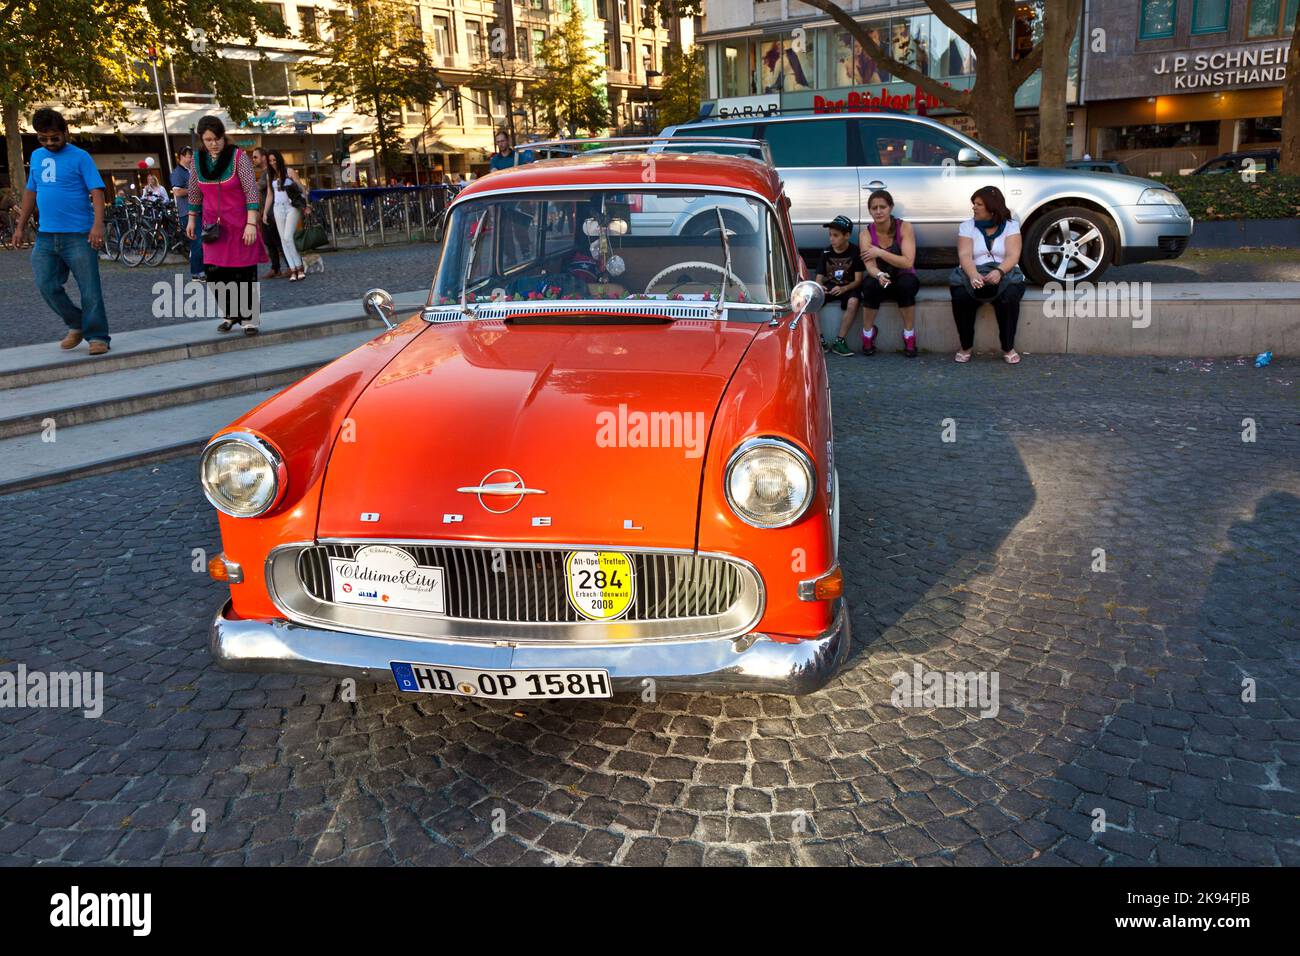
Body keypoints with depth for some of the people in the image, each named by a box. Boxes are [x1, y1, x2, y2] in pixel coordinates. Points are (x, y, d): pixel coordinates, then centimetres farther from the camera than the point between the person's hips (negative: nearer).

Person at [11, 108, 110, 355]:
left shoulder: (80, 157, -3)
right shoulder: (37, 156, 15)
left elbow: (97, 191, -11)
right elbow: (31, 192, 22)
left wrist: (98, 225, -25)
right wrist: (21, 227, 20)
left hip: (79, 235, -6)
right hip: (45, 235, 6)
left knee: (89, 289, -5)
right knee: (46, 286, 4)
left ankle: (97, 337, 2)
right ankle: (76, 325, 20)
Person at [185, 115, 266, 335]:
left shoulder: (238, 156, -10)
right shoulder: (198, 160, 3)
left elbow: (251, 191, -14)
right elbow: (195, 192, 15)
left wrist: (251, 223, -20)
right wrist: (192, 218, 15)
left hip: (239, 224, -4)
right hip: (213, 226, 4)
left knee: (244, 273, -3)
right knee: (215, 273, 0)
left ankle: (249, 318, 7)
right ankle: (230, 315, 16)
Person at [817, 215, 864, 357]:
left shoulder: (855, 252, -3)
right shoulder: (826, 253, 6)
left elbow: (858, 280, -7)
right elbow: (819, 278, 6)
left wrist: (843, 289, -26)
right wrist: (819, 287, -20)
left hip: (848, 287, -3)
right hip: (829, 287, 3)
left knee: (853, 302, -37)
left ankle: (839, 341, -28)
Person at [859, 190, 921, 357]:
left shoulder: (905, 228, -11)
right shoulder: (866, 234, -8)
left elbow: (908, 262, -20)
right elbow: (870, 265, -21)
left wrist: (880, 252, -24)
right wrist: (879, 275, -44)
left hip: (903, 279, -1)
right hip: (880, 281, 1)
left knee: (907, 283, -36)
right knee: (869, 284, -34)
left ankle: (910, 336, -21)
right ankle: (867, 334, -16)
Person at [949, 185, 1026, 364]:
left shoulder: (1011, 225, 3)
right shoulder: (967, 226, 5)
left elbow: (1013, 255, -10)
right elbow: (964, 255, -10)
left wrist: (999, 271, -33)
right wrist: (973, 275, -32)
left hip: (1004, 274, -1)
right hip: (974, 274, 1)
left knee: (1009, 296, -34)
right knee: (960, 295, -32)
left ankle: (1008, 348, -17)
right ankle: (966, 346, -14)